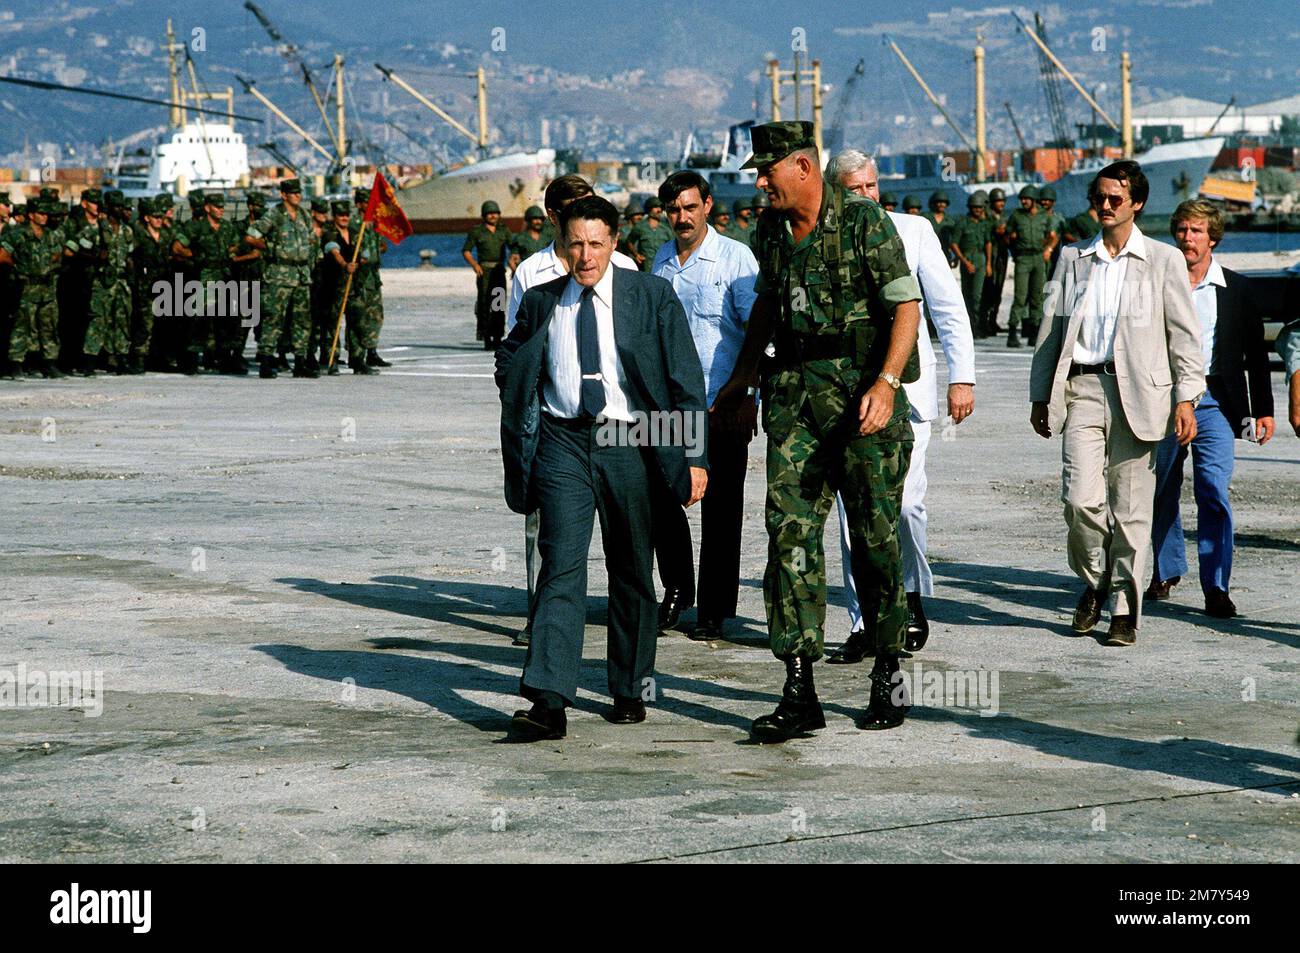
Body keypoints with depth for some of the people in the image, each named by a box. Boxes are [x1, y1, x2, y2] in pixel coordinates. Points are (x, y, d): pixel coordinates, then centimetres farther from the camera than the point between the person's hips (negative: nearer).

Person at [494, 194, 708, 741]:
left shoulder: (653, 297, -1)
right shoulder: (541, 303, 6)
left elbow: (686, 379, -1)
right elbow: (508, 365, 23)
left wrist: (695, 457, -6)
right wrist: (524, 424, 9)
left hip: (629, 443, 0)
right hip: (562, 443, 1)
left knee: (631, 570, 9)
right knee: (561, 566, -11)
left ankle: (630, 691, 23)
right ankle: (548, 701, -18)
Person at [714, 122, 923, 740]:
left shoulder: (864, 221, -10)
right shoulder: (771, 230, 10)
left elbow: (907, 304, -12)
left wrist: (885, 384, -23)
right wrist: (742, 378, 26)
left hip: (863, 389, -5)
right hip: (794, 393, 5)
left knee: (875, 535, 3)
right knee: (790, 530, -6)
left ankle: (887, 674, 22)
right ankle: (799, 692, -8)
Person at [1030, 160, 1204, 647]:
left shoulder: (1163, 261, 6)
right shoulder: (1073, 259, 13)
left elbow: (1184, 334, 4)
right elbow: (1052, 329, 16)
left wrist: (1186, 397, -4)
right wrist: (1040, 395, 13)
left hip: (1137, 392, -1)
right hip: (1082, 388, 2)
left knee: (1130, 507, 0)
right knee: (1081, 498, -11)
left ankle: (1125, 610, 10)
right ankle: (1094, 582, 14)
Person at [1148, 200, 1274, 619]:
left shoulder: (1235, 288, 5)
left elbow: (1255, 352, 10)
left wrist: (1263, 409, 7)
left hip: (1213, 402, -1)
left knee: (1214, 490, -13)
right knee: (1162, 493, 12)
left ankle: (1216, 588, -12)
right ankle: (1167, 570, 33)